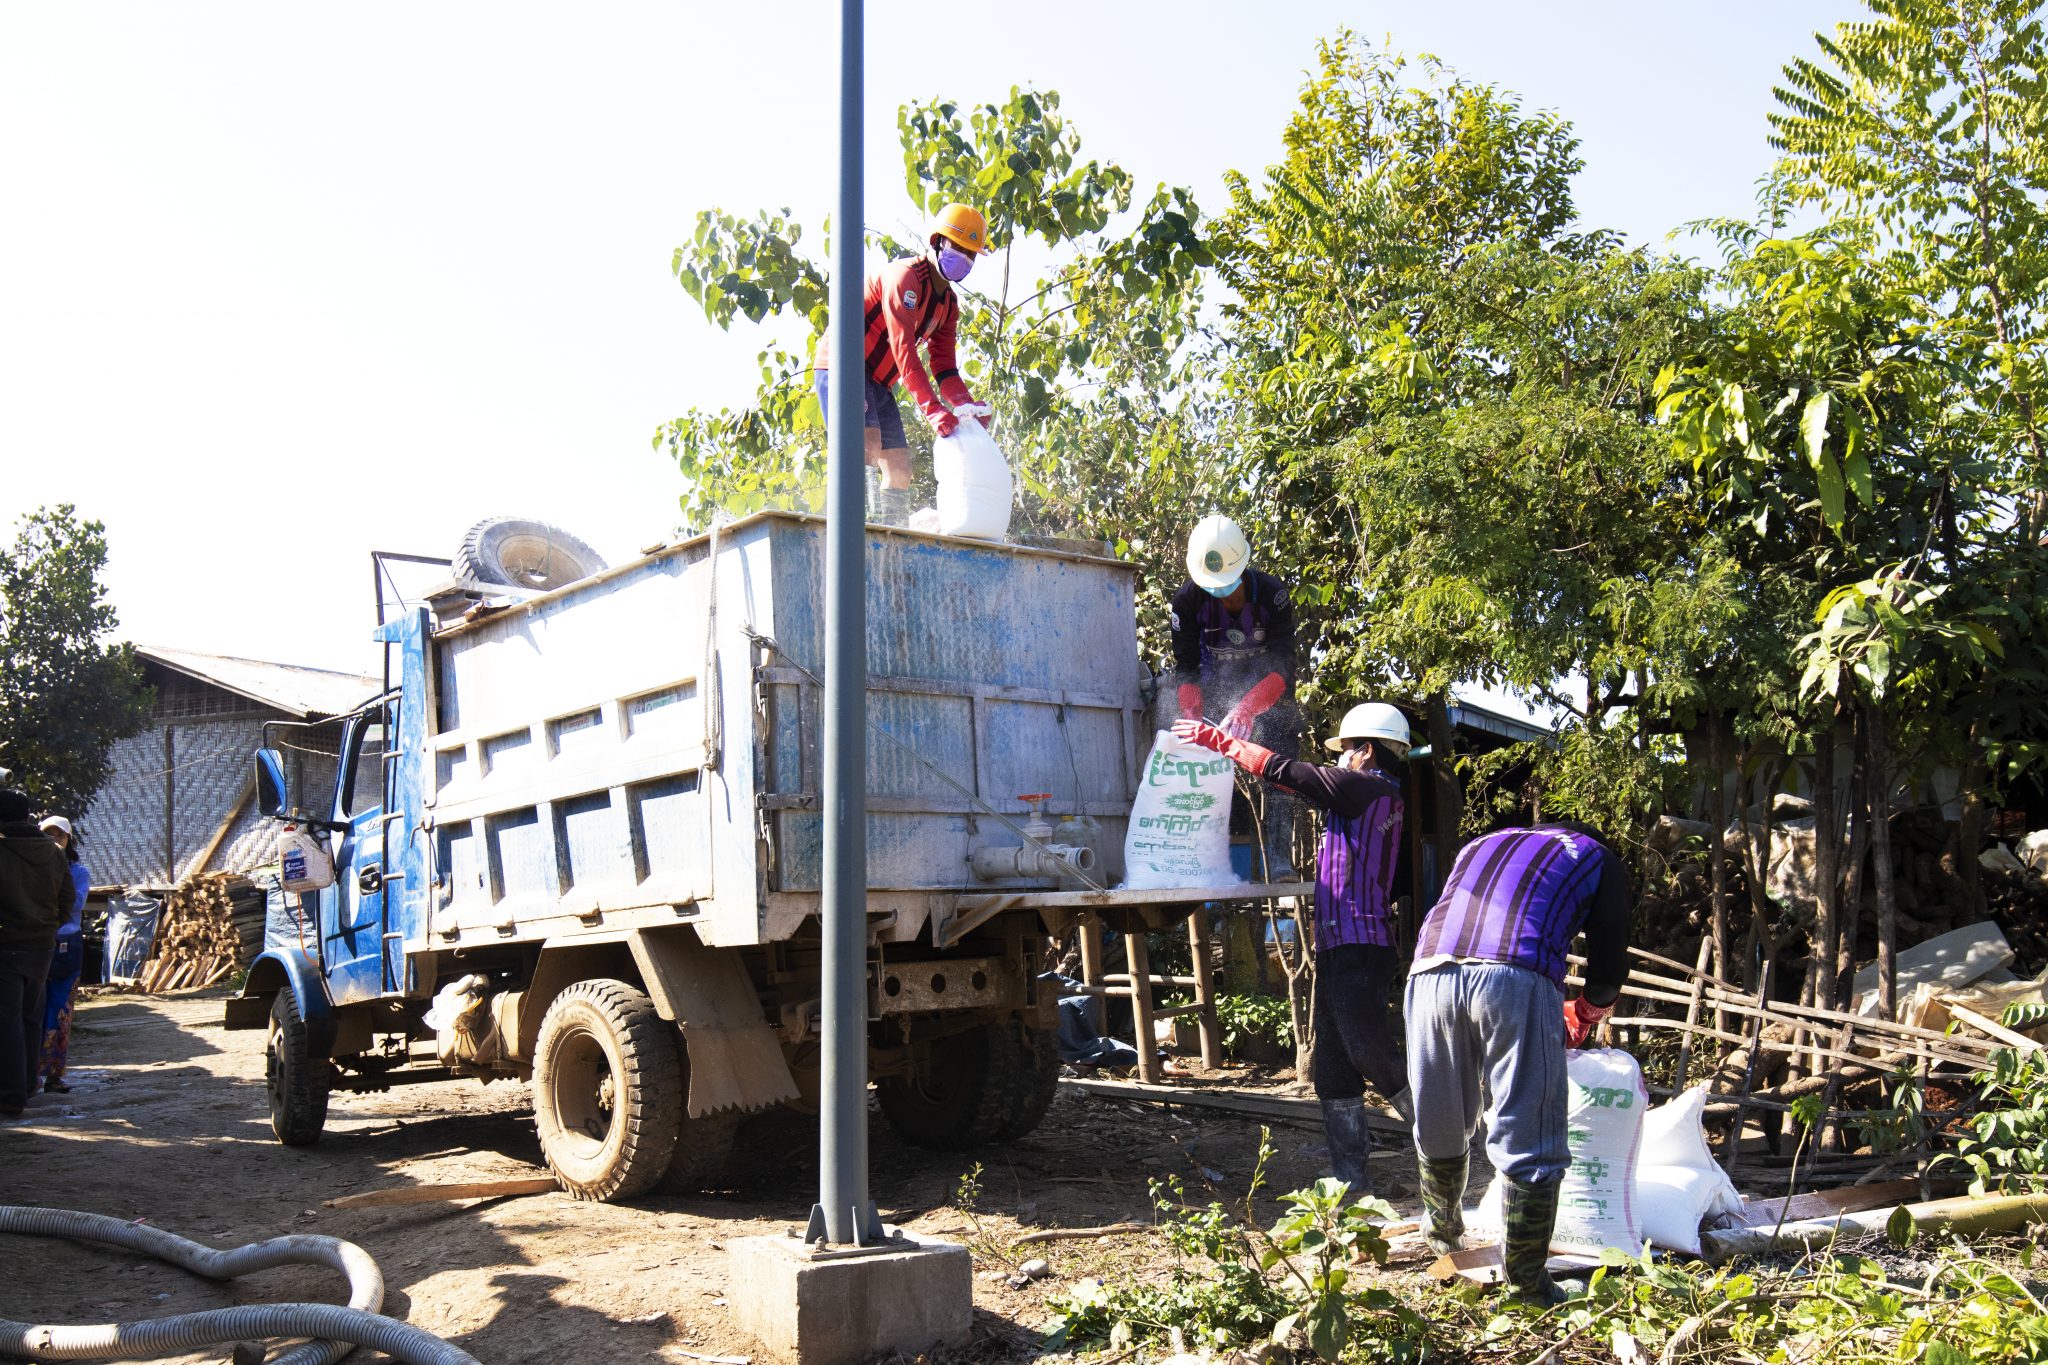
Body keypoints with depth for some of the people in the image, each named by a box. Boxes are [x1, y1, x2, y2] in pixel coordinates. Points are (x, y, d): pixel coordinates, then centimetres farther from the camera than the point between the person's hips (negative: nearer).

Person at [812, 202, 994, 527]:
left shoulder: (948, 302, 12)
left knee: (899, 467, 5)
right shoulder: (905, 277, -16)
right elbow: (903, 349, -27)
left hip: (878, 381, 10)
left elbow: (943, 366, 6)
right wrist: (933, 409, -34)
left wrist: (966, 406, -14)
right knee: (866, 442, -30)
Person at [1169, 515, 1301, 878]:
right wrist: (1192, 715, -34)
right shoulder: (1188, 599, -21)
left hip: (1268, 690, -1)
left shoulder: (1272, 593, -27)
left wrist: (1247, 709, -47)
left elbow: (1282, 667, -31)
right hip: (1216, 684, 2)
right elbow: (1186, 667, -16)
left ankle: (1279, 859, -16)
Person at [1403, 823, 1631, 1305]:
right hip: (1516, 980, -4)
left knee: (1439, 1127, 22)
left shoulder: (1480, 845, 37)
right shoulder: (1597, 857, 27)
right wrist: (1583, 1018, 44)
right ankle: (1527, 1285, 8)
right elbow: (1609, 968, 22)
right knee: (1528, 1140, 4)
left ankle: (1442, 1230, 45)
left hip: (1431, 971, 4)